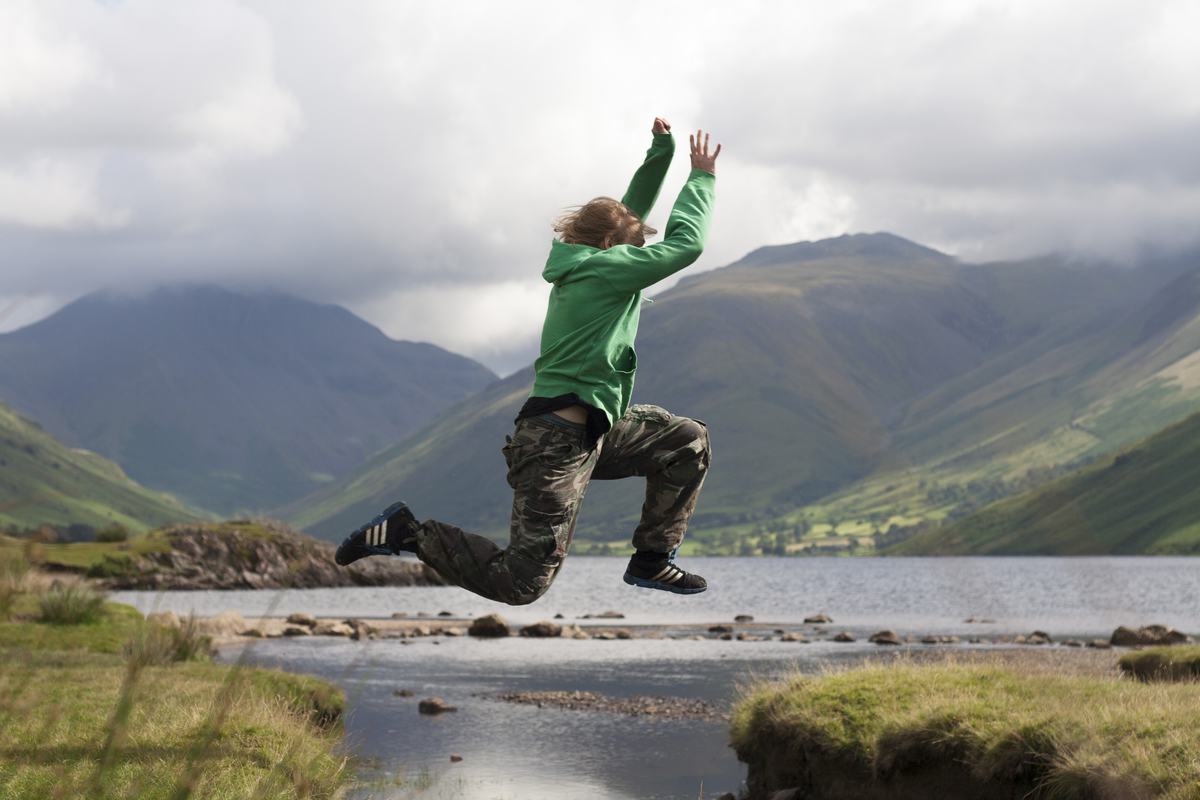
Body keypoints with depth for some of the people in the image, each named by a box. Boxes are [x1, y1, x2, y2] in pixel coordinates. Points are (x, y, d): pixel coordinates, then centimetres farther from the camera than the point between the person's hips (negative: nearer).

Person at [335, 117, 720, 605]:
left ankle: (652, 561, 15)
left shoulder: (580, 264, 12)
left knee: (688, 441, 12)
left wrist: (661, 154, 14)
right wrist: (701, 177, -1)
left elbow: (632, 212, 25)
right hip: (557, 441, -10)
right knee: (522, 583, -10)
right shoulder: (604, 269, -14)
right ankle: (410, 533, 1)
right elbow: (685, 244, -13)